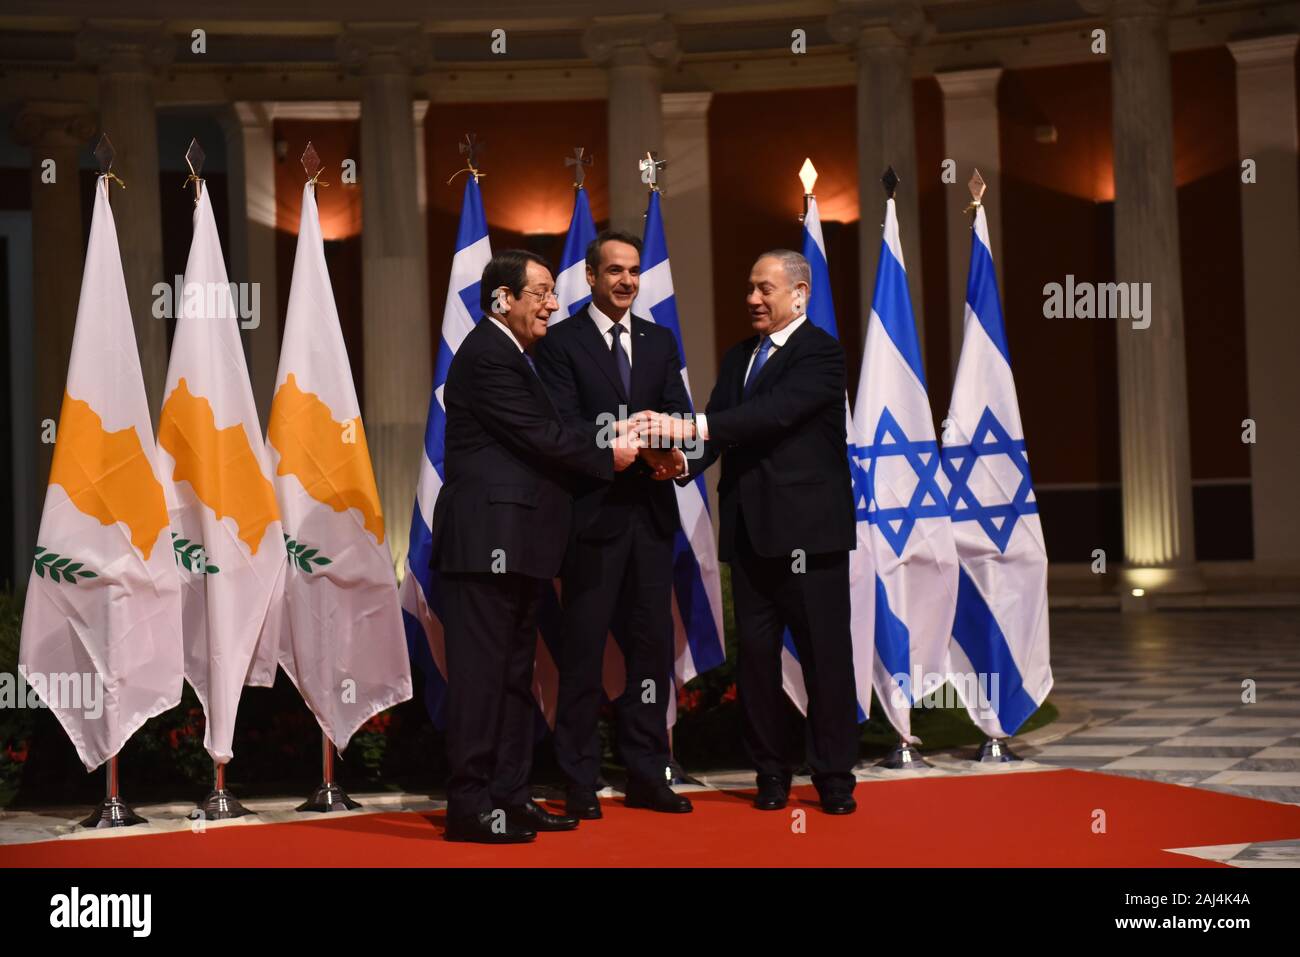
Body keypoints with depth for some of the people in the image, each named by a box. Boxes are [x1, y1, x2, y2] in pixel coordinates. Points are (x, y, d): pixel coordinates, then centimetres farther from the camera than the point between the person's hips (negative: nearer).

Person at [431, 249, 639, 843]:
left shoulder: (510, 355, 20)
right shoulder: (486, 356, -13)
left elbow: (543, 434, 16)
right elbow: (539, 436, -16)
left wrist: (615, 433, 6)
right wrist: (608, 456, -5)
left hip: (514, 542, 11)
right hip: (487, 540, -11)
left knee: (514, 673, 13)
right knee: (480, 671, -6)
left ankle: (509, 795, 20)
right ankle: (469, 805, -1)